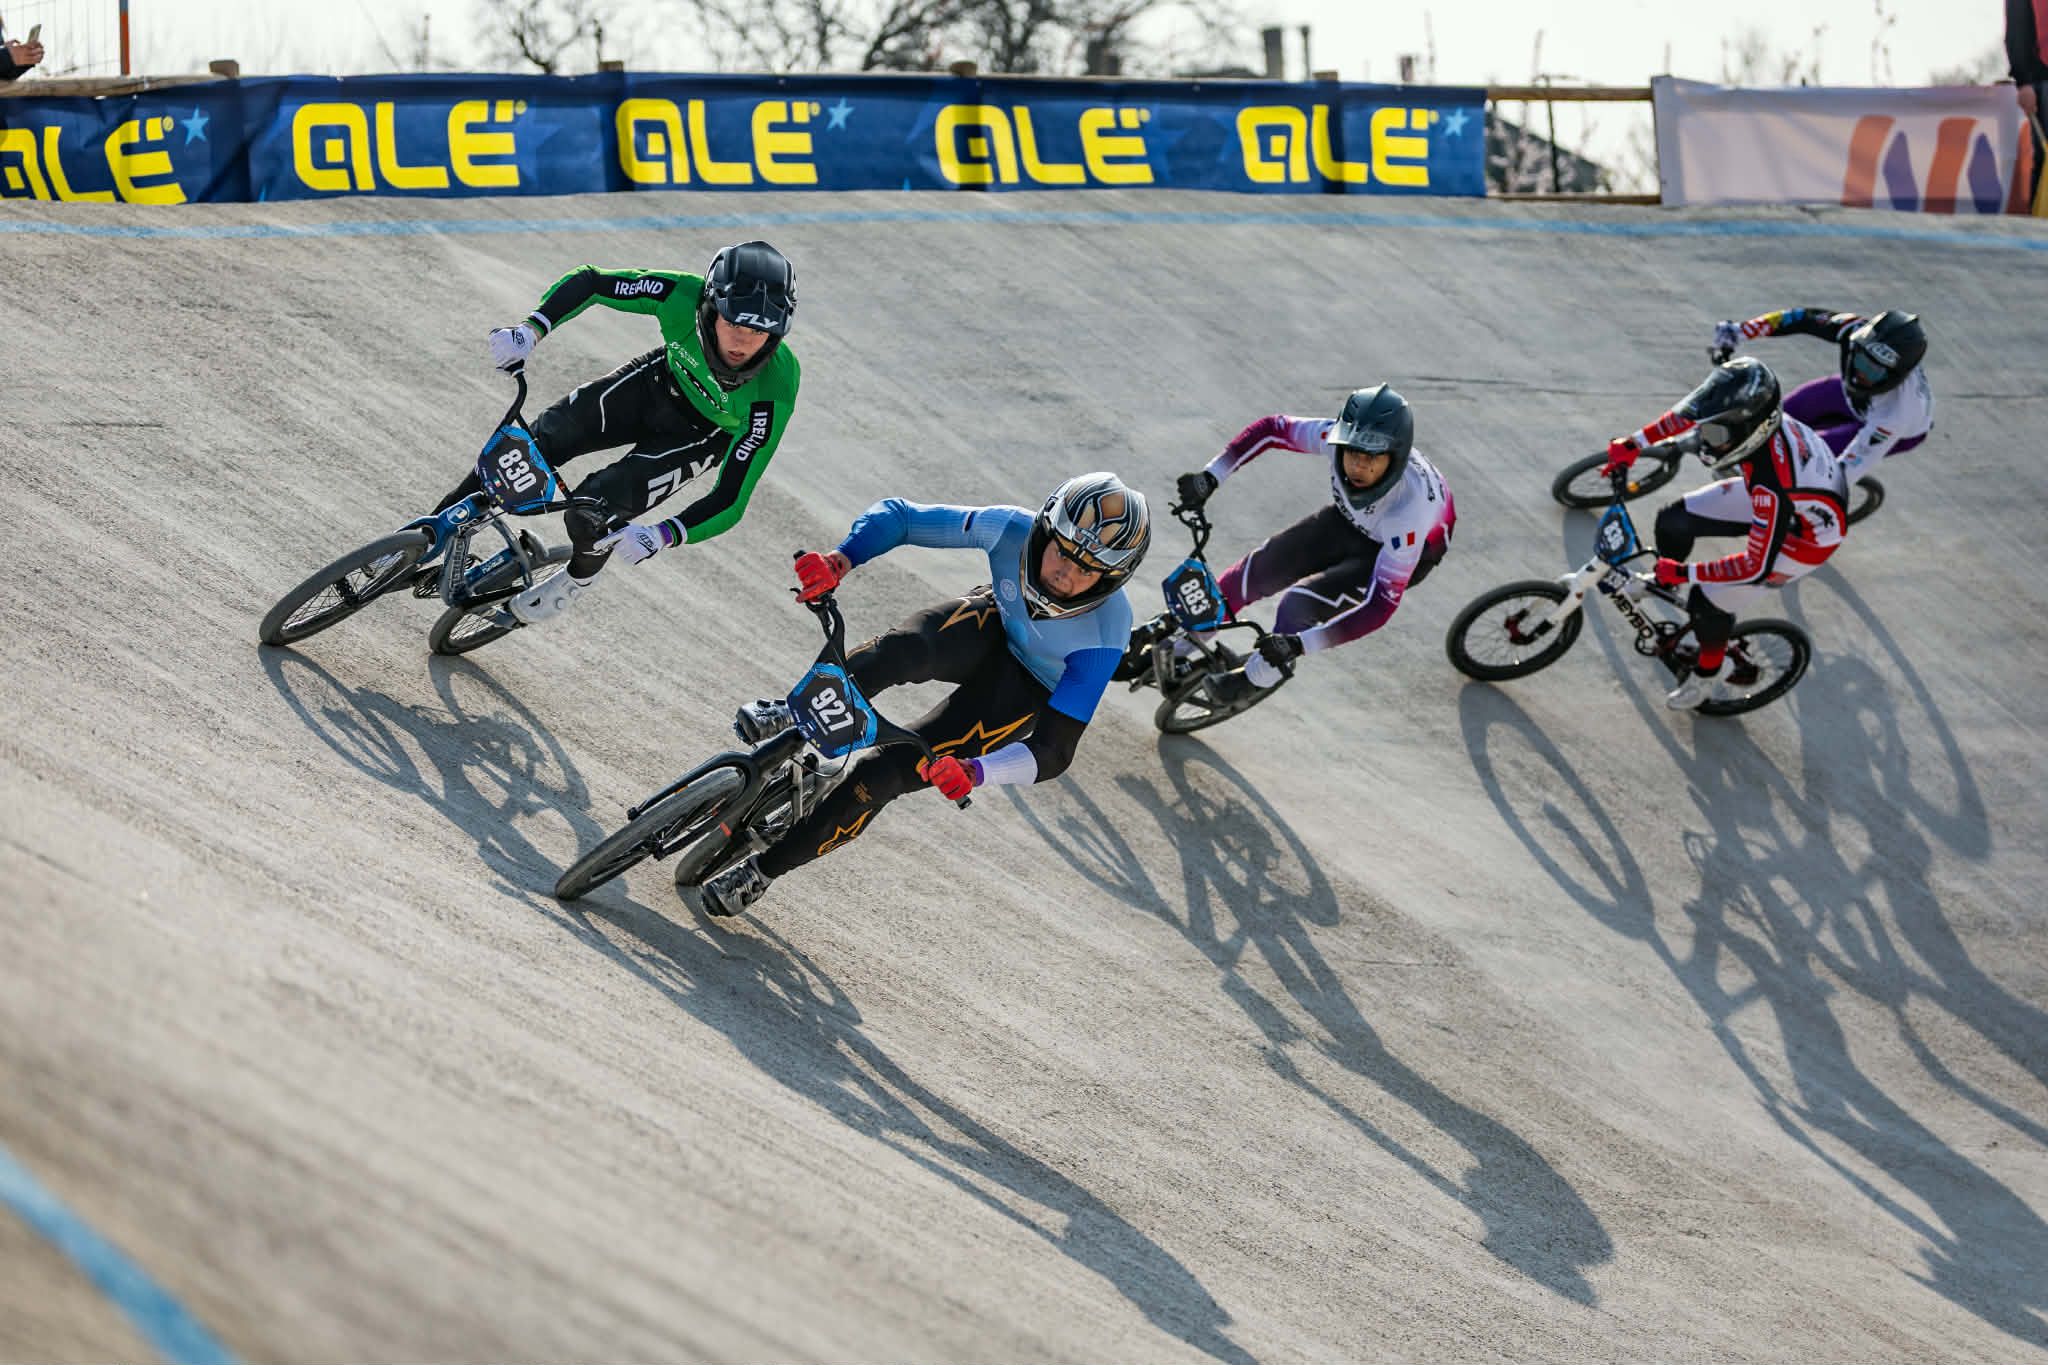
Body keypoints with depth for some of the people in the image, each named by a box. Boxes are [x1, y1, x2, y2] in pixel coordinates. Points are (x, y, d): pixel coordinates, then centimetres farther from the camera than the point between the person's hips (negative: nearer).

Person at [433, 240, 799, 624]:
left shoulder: (774, 393, -39)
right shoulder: (683, 295, -34)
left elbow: (731, 499, -33)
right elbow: (587, 282, -19)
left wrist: (662, 536, -47)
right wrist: (532, 329, -34)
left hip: (703, 432, -3)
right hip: (661, 379, 3)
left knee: (591, 513, -17)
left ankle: (581, 575, 20)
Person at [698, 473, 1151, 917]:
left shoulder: (1104, 633, -37)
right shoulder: (1011, 530, -31)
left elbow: (1053, 751, -34)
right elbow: (897, 515, -21)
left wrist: (975, 772, -51)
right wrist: (839, 561, -40)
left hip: (1026, 693, -2)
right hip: (991, 626, 2)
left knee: (883, 773, -15)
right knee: (905, 648, -38)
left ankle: (763, 869, 3)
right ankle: (797, 711, -19)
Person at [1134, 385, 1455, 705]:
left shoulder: (1407, 508, -44)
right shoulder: (1337, 436, -33)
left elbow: (1381, 605, -42)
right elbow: (1273, 428, -13)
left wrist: (1300, 645, -47)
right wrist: (1209, 477, -22)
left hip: (1410, 554, -5)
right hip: (1348, 519, 5)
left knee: (1300, 605, -20)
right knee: (1254, 572, -3)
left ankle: (1257, 676, 12)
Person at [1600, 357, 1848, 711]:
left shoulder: (1771, 486, -46)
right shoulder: (1748, 413, -27)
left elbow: (1757, 567, -37)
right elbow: (1689, 413, -3)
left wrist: (1685, 573, -29)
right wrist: (1633, 444, -3)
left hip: (1810, 535, -7)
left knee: (1709, 601, -7)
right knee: (1673, 522, 3)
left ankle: (1705, 676, 23)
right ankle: (1665, 585, 36)